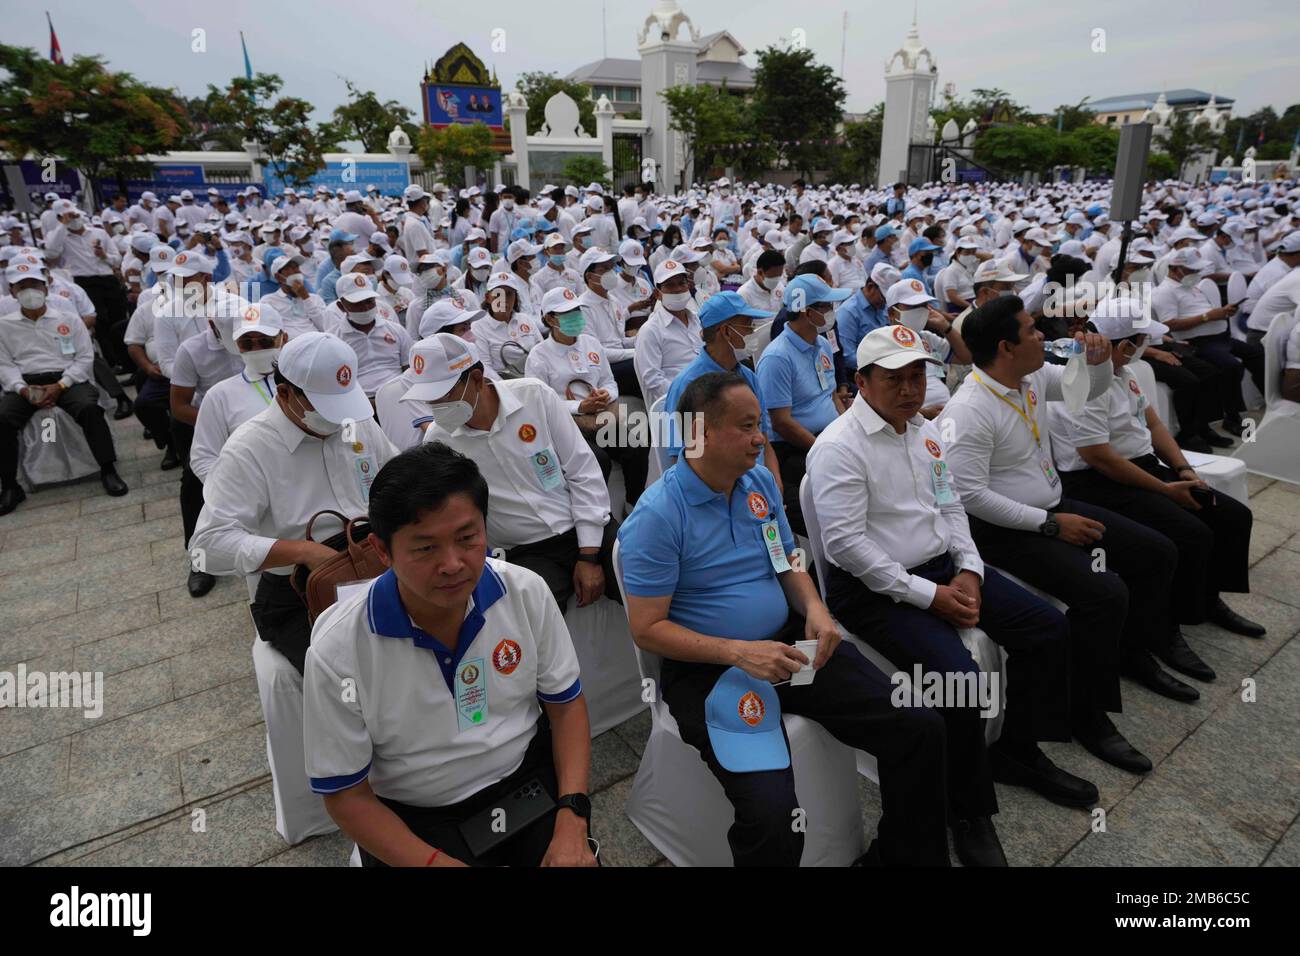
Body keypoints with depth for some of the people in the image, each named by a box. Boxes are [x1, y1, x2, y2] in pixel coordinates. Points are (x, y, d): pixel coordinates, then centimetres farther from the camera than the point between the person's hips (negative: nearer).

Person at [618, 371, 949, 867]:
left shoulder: (760, 481, 5)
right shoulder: (656, 516, -16)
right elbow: (647, 628, -14)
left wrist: (815, 608, -7)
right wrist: (739, 653, -24)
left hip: (790, 641, 7)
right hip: (710, 667, -6)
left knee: (920, 727, -2)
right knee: (772, 814, -27)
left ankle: (905, 855, 23)